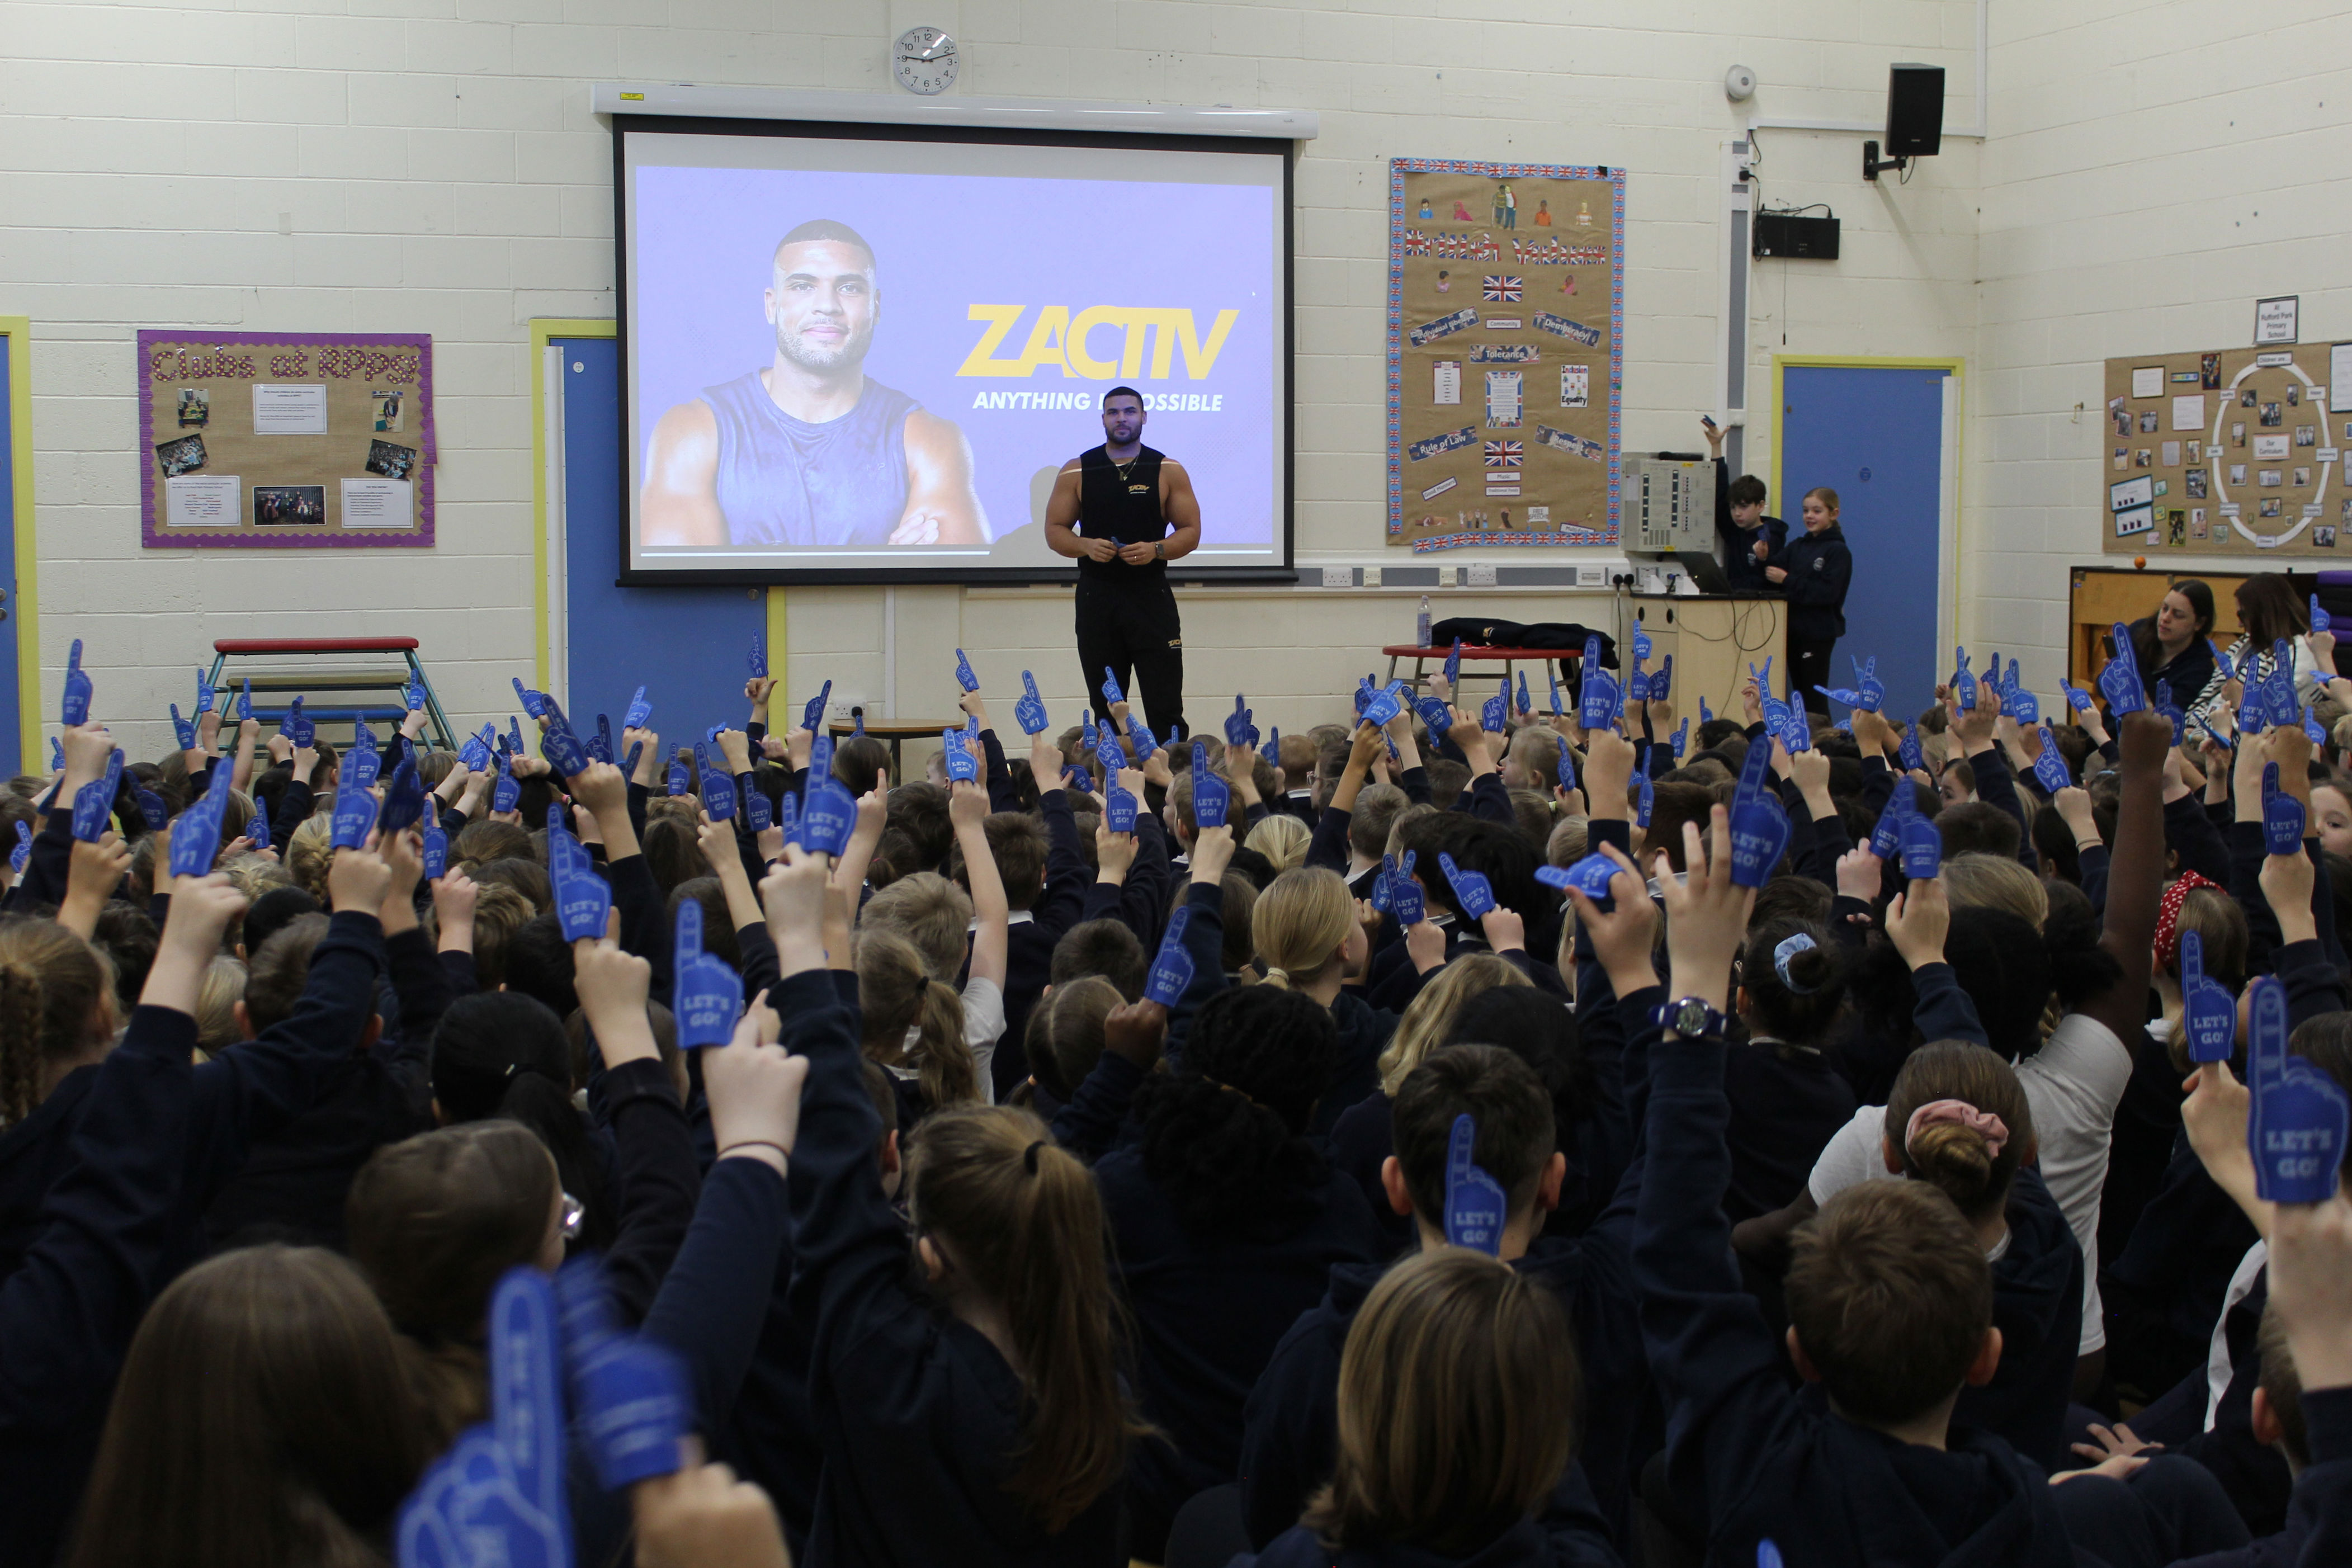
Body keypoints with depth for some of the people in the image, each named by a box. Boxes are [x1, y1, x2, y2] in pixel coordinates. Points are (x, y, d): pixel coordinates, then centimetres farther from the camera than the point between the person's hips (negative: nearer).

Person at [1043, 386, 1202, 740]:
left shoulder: (1168, 471, 4)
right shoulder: (1077, 471, 6)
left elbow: (1190, 532, 3)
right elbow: (1055, 530, 7)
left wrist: (1157, 550, -16)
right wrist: (1086, 546, -13)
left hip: (1151, 595, -1)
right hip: (1096, 597, 1)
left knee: (1165, 706, -7)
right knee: (1105, 708, 6)